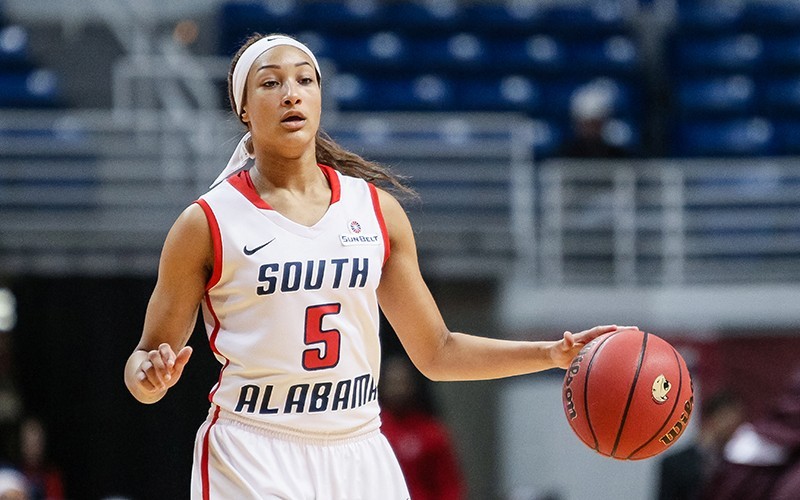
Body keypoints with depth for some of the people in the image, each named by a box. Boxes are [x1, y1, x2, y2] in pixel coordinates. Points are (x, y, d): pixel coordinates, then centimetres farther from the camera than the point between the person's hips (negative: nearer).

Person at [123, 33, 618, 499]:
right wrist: (150, 376, -21)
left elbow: (436, 352, 14)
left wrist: (551, 353, 4)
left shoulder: (377, 209, 9)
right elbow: (146, 358, 2)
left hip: (359, 457, 4)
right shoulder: (207, 223, -2)